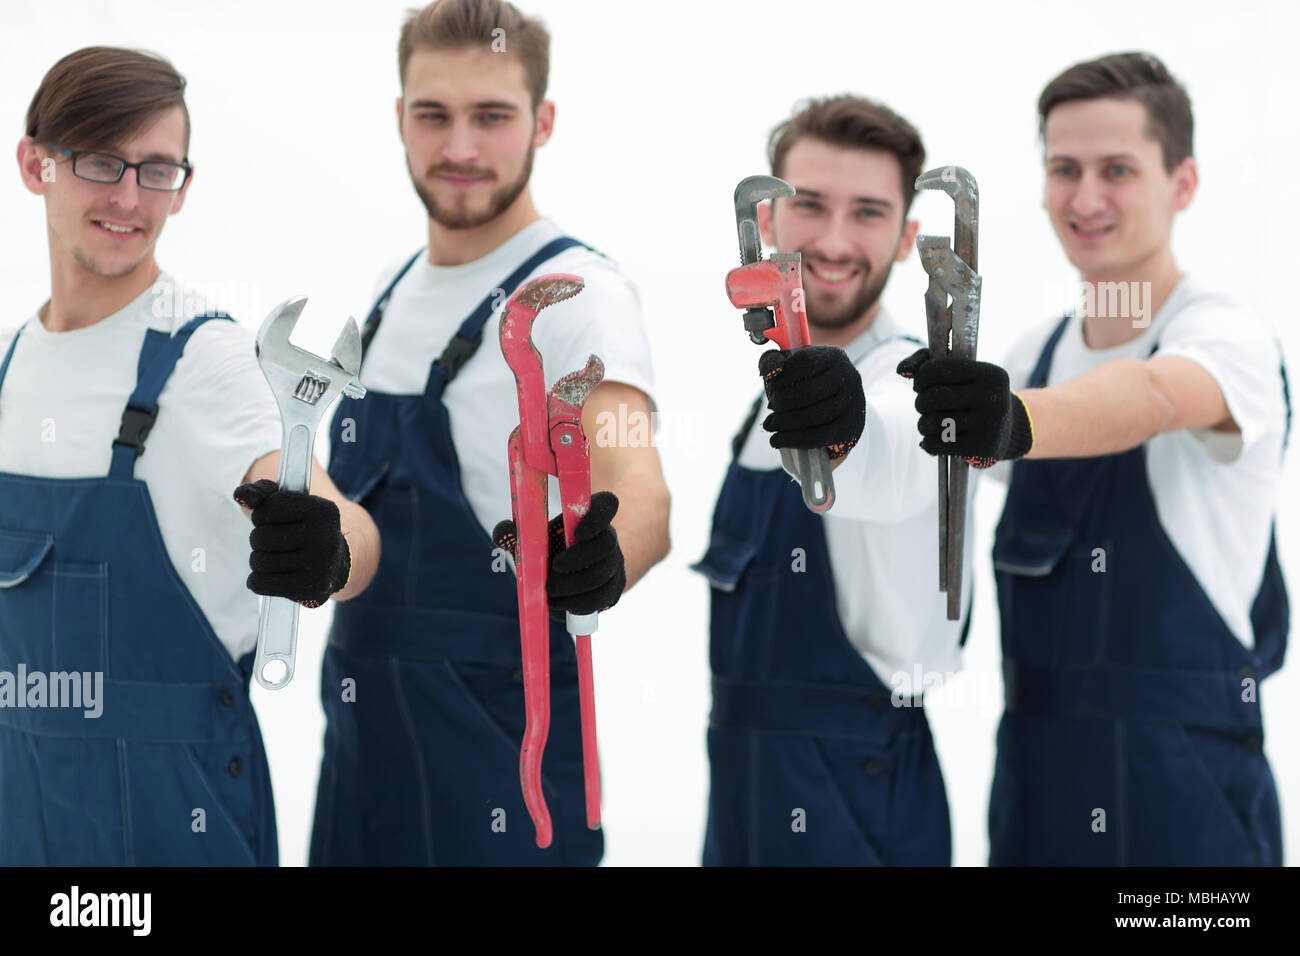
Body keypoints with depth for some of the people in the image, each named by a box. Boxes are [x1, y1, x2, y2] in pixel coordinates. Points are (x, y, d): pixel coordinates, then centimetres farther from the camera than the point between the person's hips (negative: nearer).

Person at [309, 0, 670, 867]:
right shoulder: (393, 292, 12)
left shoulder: (576, 291, -13)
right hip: (363, 729, 7)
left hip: (501, 728, -7)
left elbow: (637, 484, -32)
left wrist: (607, 558, -50)